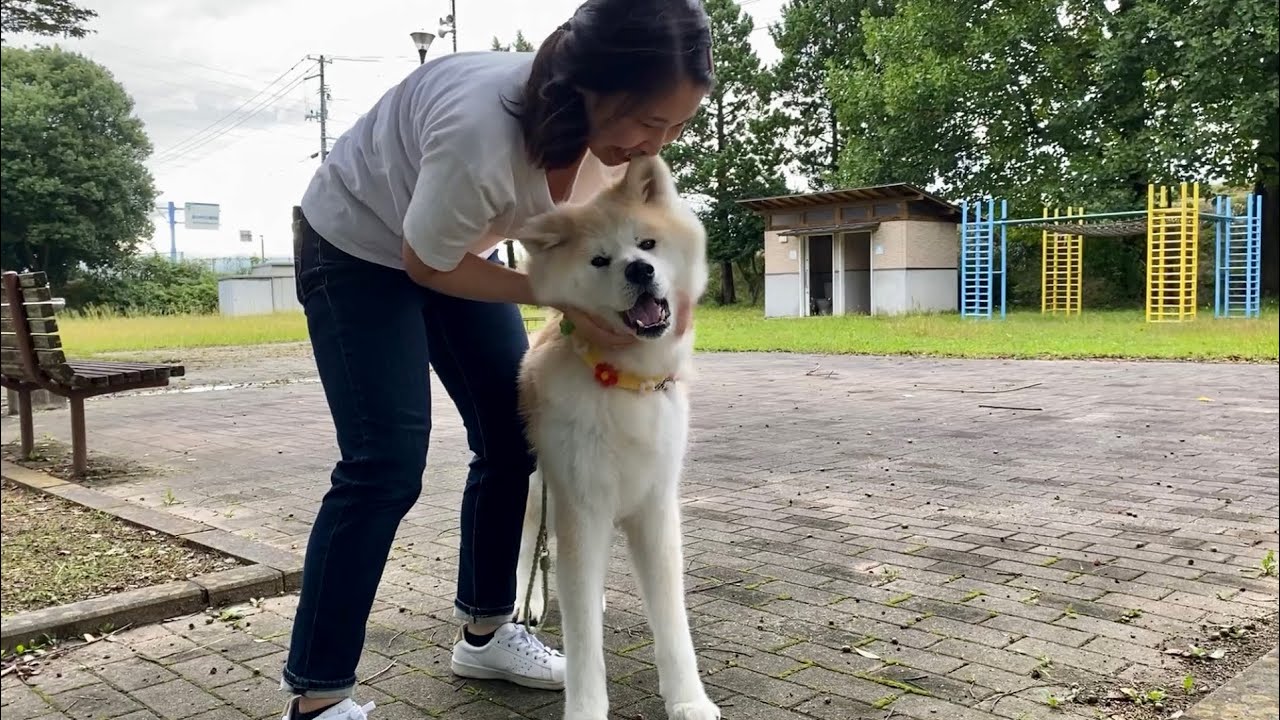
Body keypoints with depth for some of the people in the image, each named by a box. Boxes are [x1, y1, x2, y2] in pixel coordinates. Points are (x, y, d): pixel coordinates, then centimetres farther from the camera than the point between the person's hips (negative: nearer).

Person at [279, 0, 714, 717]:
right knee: (386, 465, -15)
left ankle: (486, 633, 20)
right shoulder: (482, 131, -41)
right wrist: (560, 298, -26)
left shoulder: (615, 126, -19)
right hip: (356, 249, -7)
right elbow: (426, 264, -24)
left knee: (513, 437, 3)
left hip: (457, 247, 7)